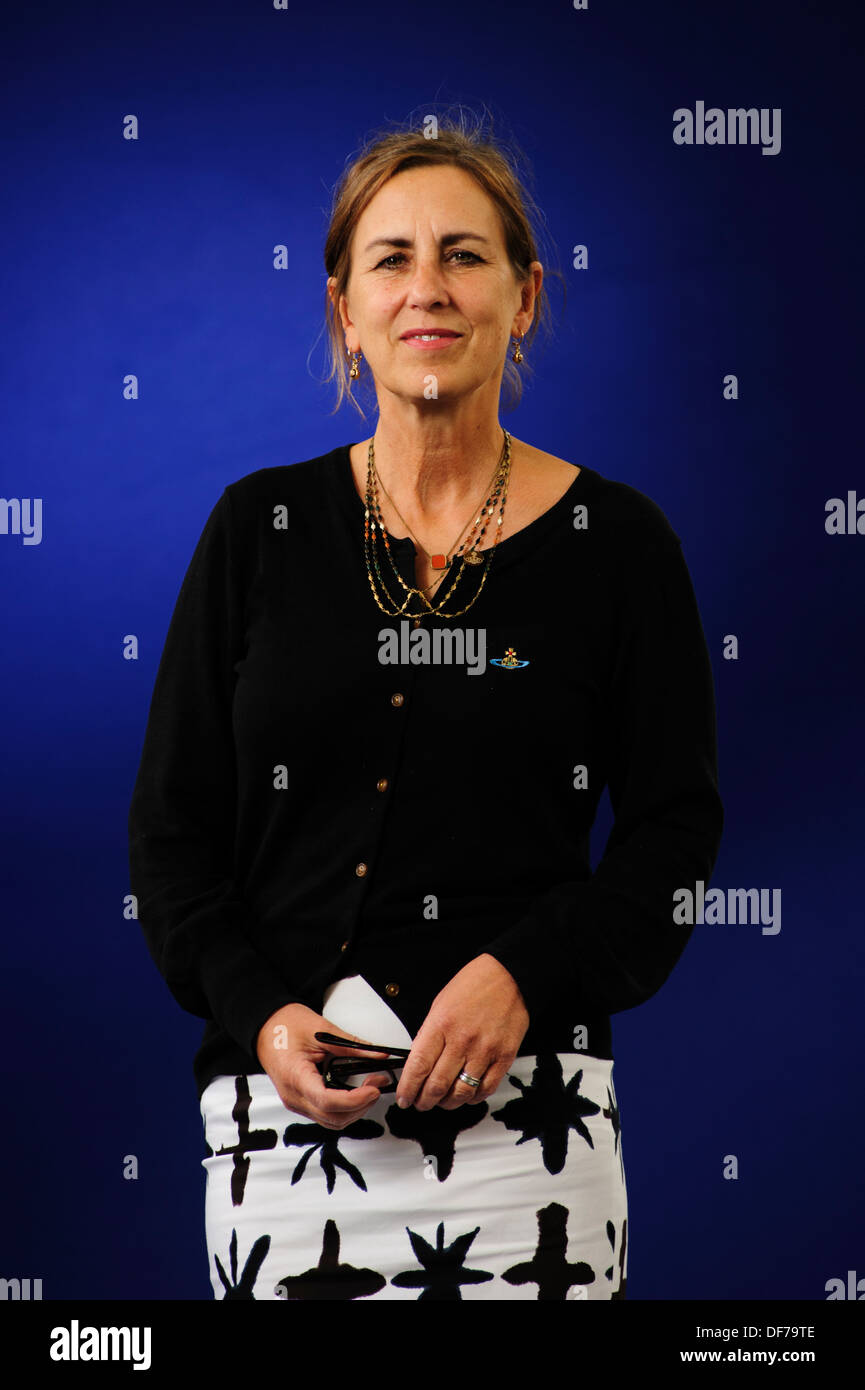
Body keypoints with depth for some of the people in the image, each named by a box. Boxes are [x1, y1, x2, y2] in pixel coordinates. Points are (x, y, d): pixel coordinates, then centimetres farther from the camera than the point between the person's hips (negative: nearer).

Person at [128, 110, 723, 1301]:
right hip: (284, 1098, 1)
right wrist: (259, 1013, -8)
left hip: (526, 1104, -1)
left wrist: (523, 973, -12)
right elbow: (172, 826, 6)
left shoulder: (615, 541, 1)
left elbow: (675, 826, 2)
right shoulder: (260, 528, 5)